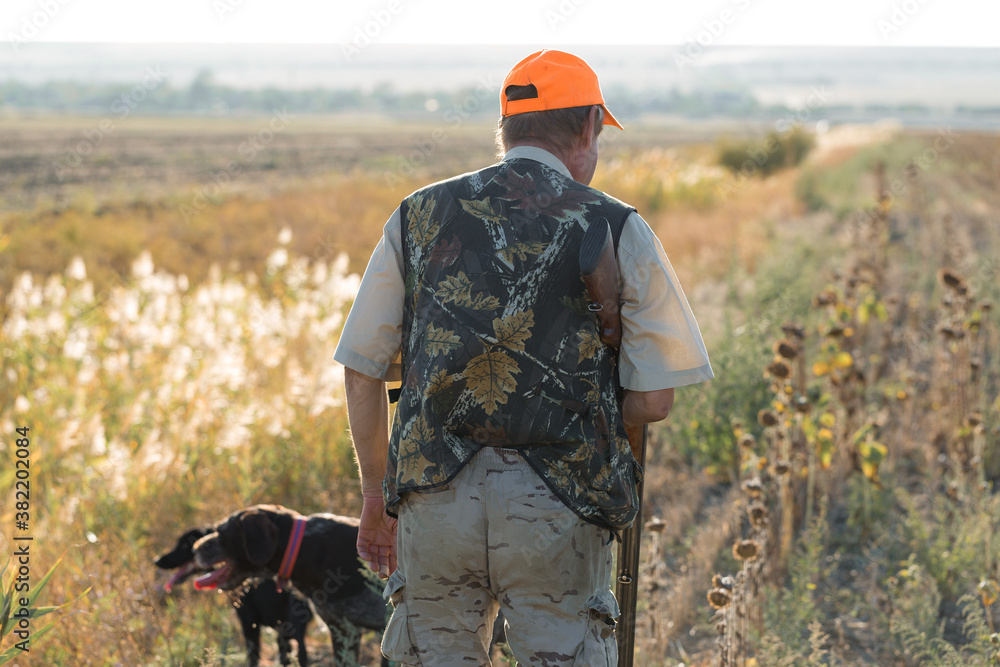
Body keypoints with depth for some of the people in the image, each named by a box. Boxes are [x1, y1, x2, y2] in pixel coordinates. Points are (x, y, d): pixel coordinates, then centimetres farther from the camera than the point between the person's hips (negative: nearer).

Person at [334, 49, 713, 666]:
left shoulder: (418, 218, 10)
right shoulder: (616, 230, 2)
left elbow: (363, 377, 11)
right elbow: (654, 400, 0)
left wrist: (377, 498, 22)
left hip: (436, 498, 3)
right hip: (558, 509, -3)